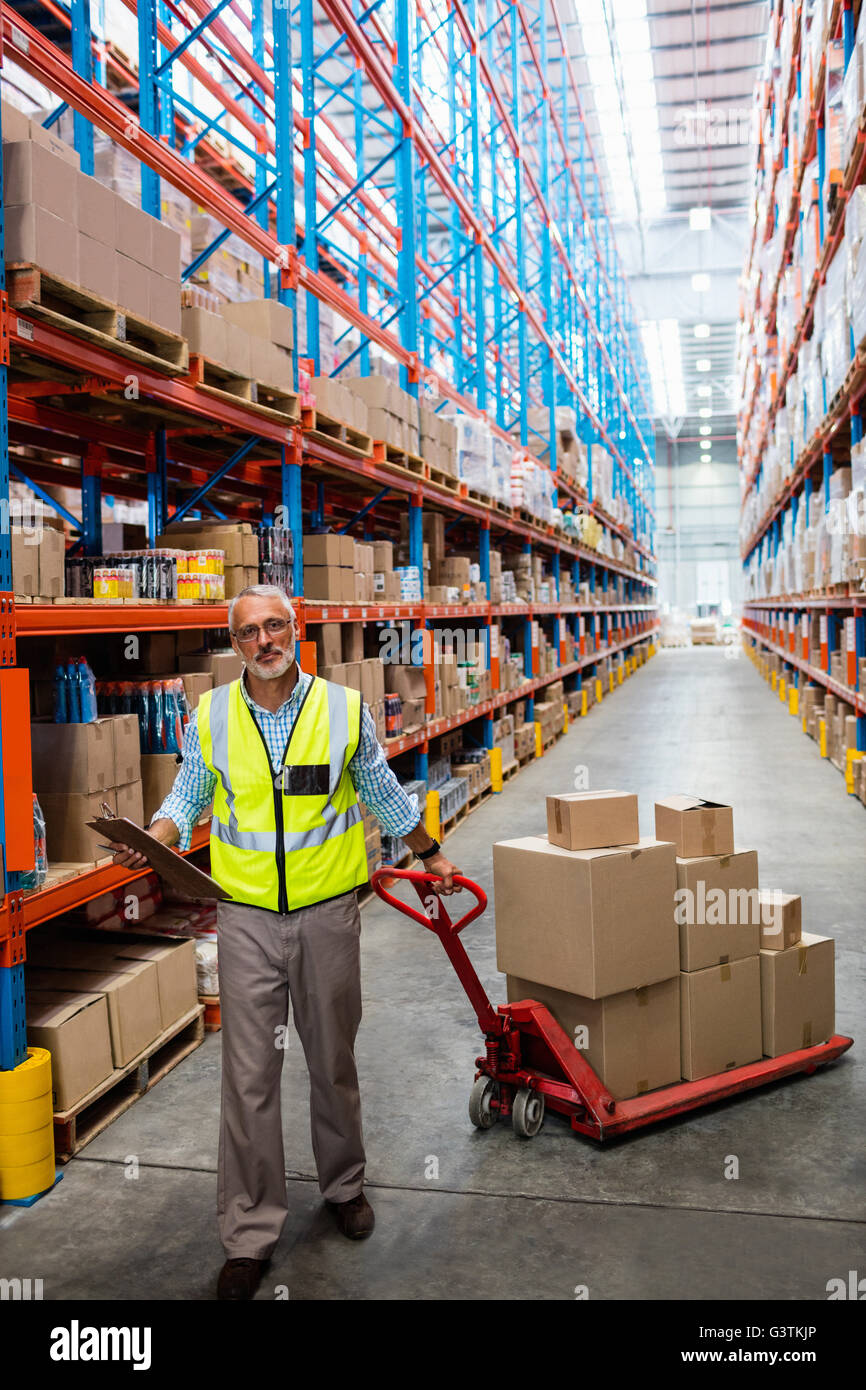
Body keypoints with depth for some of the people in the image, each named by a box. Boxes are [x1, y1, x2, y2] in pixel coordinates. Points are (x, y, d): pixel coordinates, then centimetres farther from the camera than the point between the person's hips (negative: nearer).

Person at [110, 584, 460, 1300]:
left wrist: (432, 855, 18)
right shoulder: (209, 717, -1)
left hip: (328, 913, 0)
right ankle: (250, 1233, 18)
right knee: (250, 1074, 3)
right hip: (248, 917, 0)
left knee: (334, 1059, 15)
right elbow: (189, 795, 10)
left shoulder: (343, 709, -3)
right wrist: (154, 837, -10)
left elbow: (384, 793, 10)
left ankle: (345, 1185, 39)